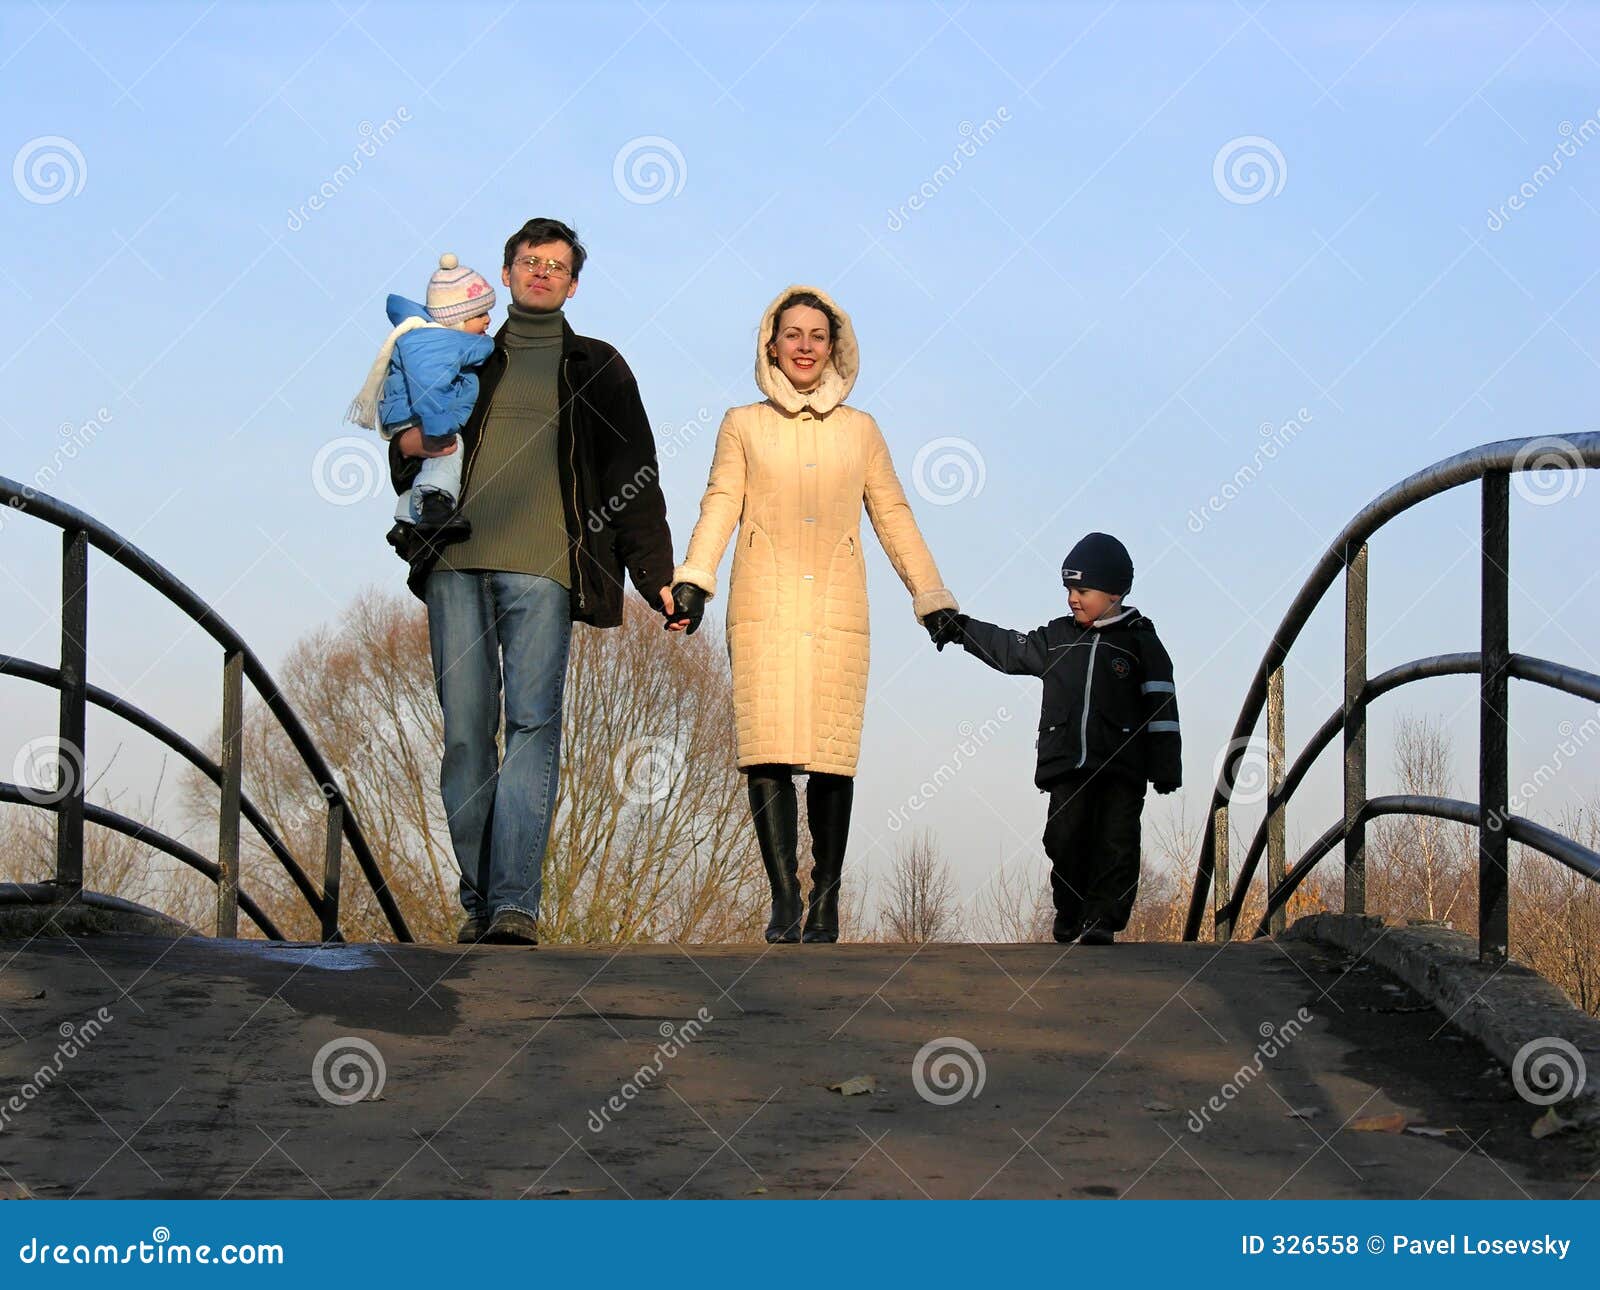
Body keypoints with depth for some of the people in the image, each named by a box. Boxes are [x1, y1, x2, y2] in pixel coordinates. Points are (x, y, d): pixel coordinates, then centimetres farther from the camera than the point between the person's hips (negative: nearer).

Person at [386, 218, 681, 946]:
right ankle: (478, 900, 2)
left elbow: (634, 478, 13)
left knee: (533, 721, -15)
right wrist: (411, 443, -1)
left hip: (542, 565, -2)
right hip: (456, 562, 2)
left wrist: (658, 577, 2)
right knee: (465, 728, -3)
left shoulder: (597, 368, 17)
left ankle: (515, 903, -21)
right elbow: (407, 461, 25)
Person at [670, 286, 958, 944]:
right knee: (769, 752, -11)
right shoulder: (742, 426, 14)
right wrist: (692, 582, -10)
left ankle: (825, 903, 1)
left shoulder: (860, 430, 17)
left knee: (833, 757, -6)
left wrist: (933, 600, 13)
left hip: (837, 613, 1)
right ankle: (784, 901, -10)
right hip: (764, 611, -1)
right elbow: (719, 507, 5)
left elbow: (894, 518, 17)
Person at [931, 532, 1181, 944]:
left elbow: (1161, 706, 1)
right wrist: (962, 629, 22)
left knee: (1116, 844, -8)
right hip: (1067, 767, 4)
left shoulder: (1140, 641, 3)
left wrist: (1165, 767, -4)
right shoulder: (1057, 638, 14)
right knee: (1065, 841, -1)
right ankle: (1070, 918, 14)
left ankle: (1101, 921, -7)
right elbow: (1010, 650, 26)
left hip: (1121, 768, -4)